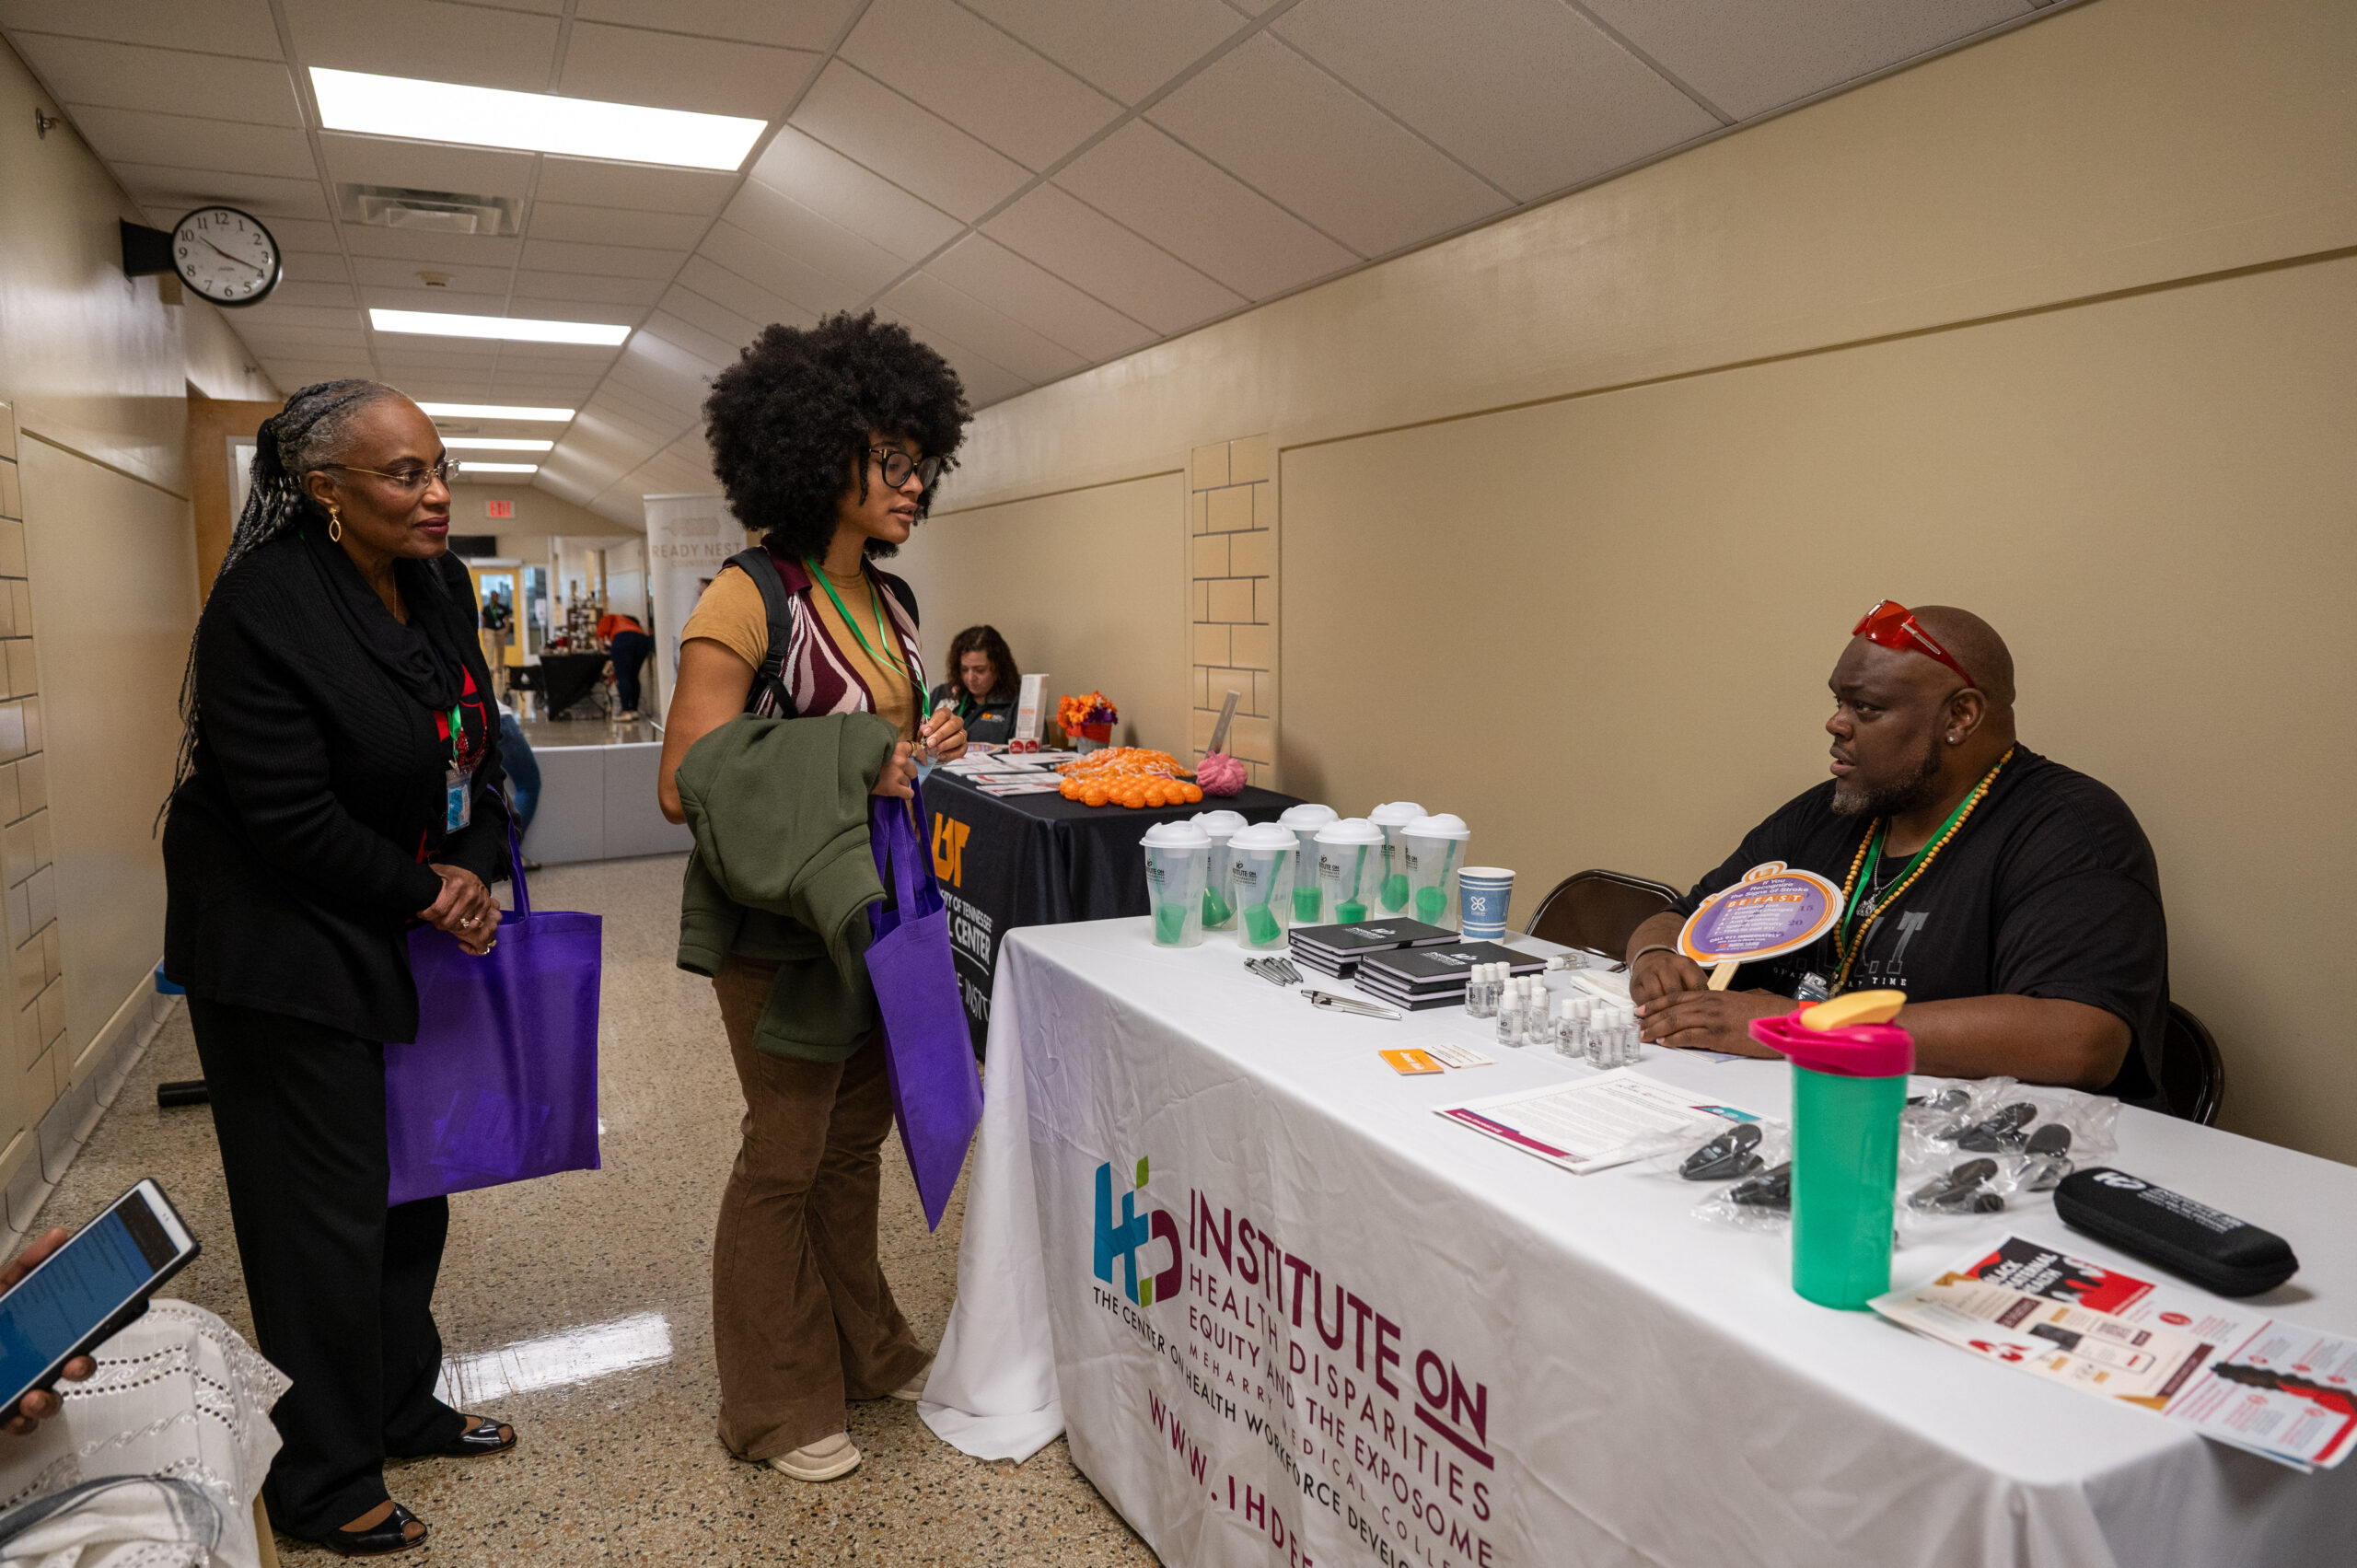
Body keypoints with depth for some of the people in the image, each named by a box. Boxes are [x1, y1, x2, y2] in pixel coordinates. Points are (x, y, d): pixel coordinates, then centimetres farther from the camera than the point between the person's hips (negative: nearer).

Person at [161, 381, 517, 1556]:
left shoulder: (438, 586, 2)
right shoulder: (263, 609, -21)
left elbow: (474, 753, 10)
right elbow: (292, 821, -22)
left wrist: (475, 873, -4)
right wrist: (424, 892, -12)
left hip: (411, 942, 7)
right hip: (288, 960, -7)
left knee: (410, 1182, 17)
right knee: (323, 1212, 4)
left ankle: (402, 1406, 38)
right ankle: (323, 1483, 24)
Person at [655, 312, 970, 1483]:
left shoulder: (892, 601, 8)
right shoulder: (749, 601, -16)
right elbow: (686, 784, -20)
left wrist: (927, 750, 2)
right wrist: (850, 762, -26)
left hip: (876, 907, 7)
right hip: (781, 924, -7)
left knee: (857, 1140, 19)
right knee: (786, 1157, 6)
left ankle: (862, 1349, 38)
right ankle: (776, 1406, 26)